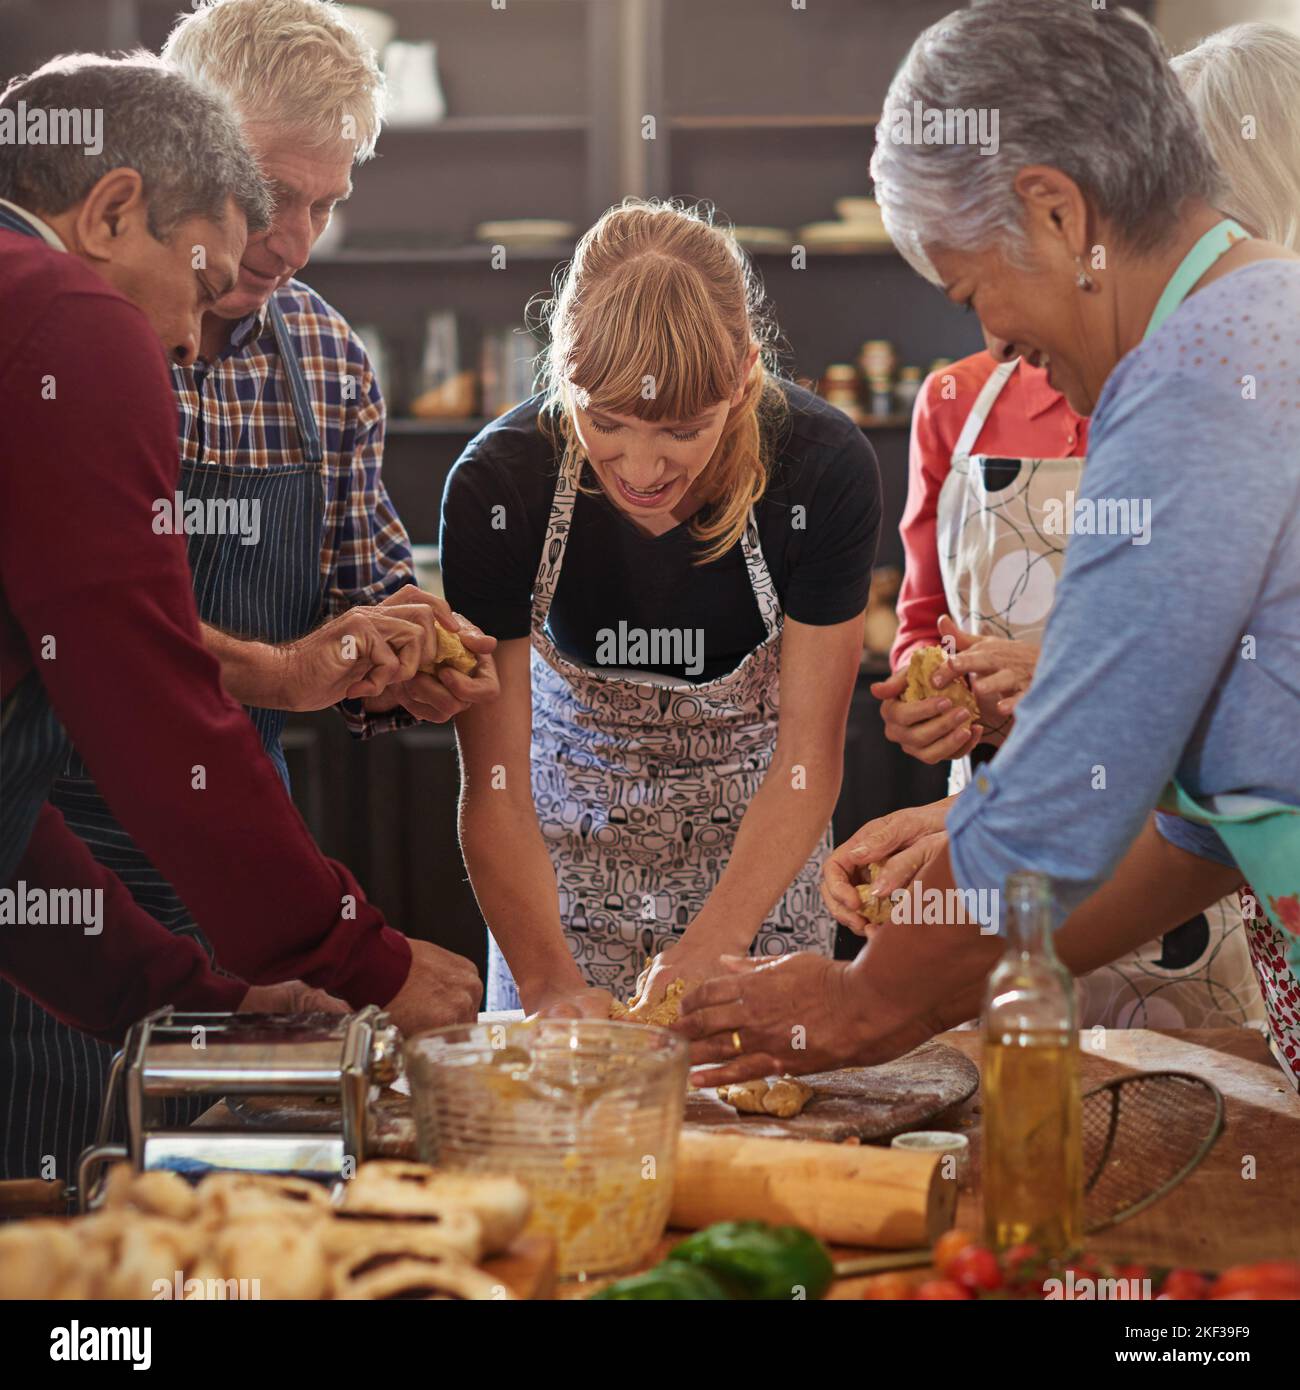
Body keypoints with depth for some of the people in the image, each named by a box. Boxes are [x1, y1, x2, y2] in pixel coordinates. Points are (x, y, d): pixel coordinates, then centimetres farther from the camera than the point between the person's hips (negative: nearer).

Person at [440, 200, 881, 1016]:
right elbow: (495, 787, -22)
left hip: (759, 852, 0)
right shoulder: (498, 485, -24)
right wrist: (547, 979, -37)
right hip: (567, 850, 0)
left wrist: (710, 949, -33)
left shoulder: (825, 470, -24)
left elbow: (808, 759, -20)